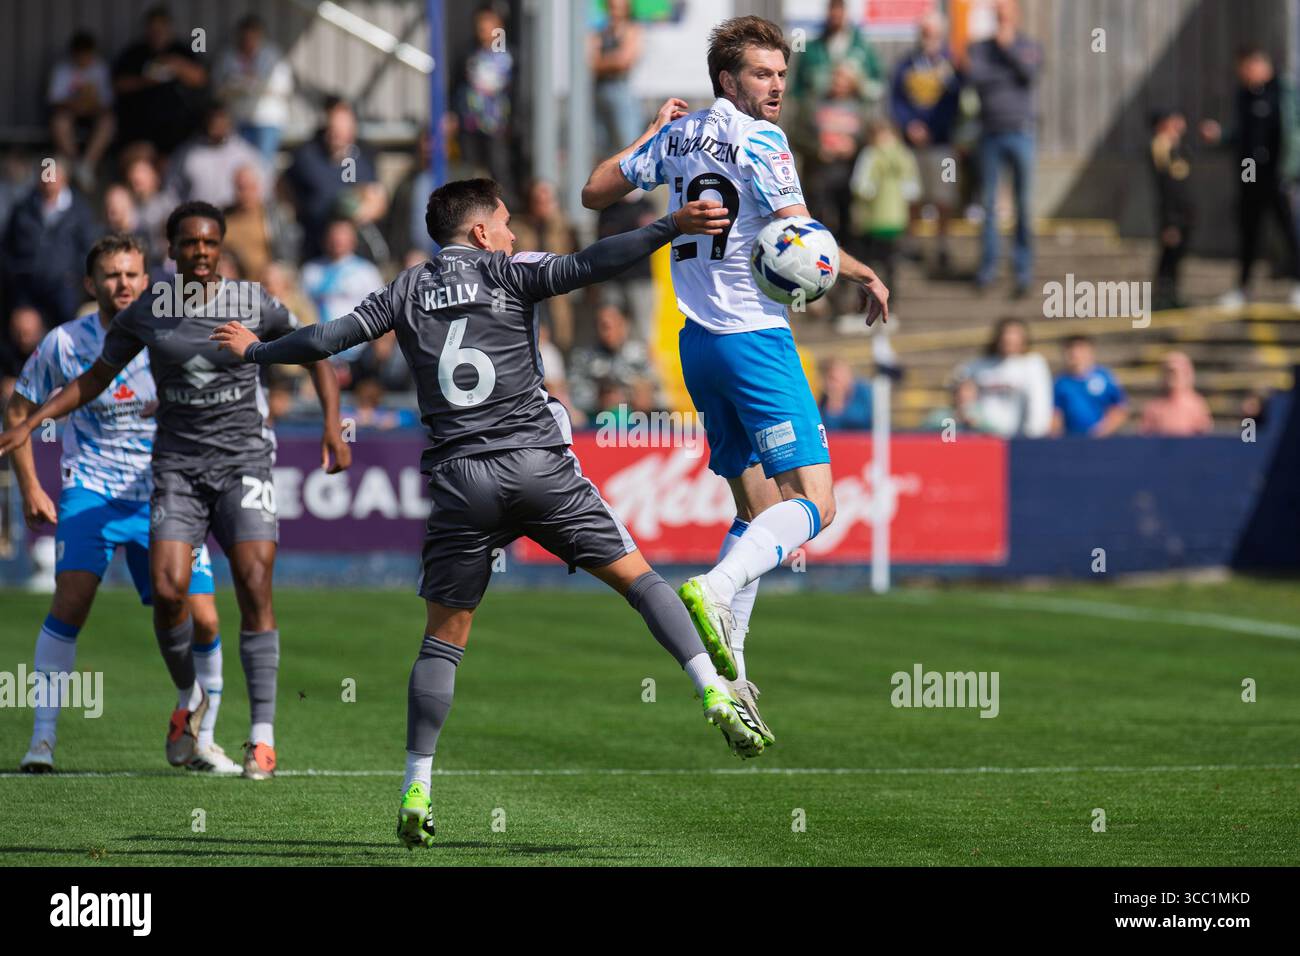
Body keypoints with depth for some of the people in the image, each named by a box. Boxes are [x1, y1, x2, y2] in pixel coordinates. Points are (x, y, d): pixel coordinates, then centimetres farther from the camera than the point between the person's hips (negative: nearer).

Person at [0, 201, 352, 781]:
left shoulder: (253, 304, -2)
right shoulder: (145, 313, 1)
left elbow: (315, 355, 11)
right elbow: (95, 378, 14)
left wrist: (333, 427, 0)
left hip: (243, 460, -1)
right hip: (178, 466, 1)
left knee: (255, 586, -15)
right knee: (167, 590, -15)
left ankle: (263, 734, -8)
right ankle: (189, 699, 14)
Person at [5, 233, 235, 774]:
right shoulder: (65, 344, -6)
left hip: (164, 496, 1)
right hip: (91, 489, -1)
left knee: (202, 621, -7)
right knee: (71, 602, -22)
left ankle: (203, 743, 12)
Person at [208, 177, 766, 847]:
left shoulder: (408, 290, 14)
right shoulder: (506, 271, 6)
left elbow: (328, 339, 15)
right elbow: (584, 267, -10)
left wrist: (256, 351, 32)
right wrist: (670, 228, -14)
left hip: (459, 478, 2)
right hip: (537, 462, -2)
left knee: (443, 638, 8)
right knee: (636, 576, 5)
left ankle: (416, 791, 3)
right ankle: (716, 697, -9)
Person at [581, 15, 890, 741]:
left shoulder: (679, 134, 11)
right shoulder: (760, 140, -10)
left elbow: (596, 192, 20)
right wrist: (868, 277, -2)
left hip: (699, 341, 8)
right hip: (755, 336, -8)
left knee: (759, 510, 13)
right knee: (813, 503, -11)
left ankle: (728, 675, 5)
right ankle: (716, 591, -34)